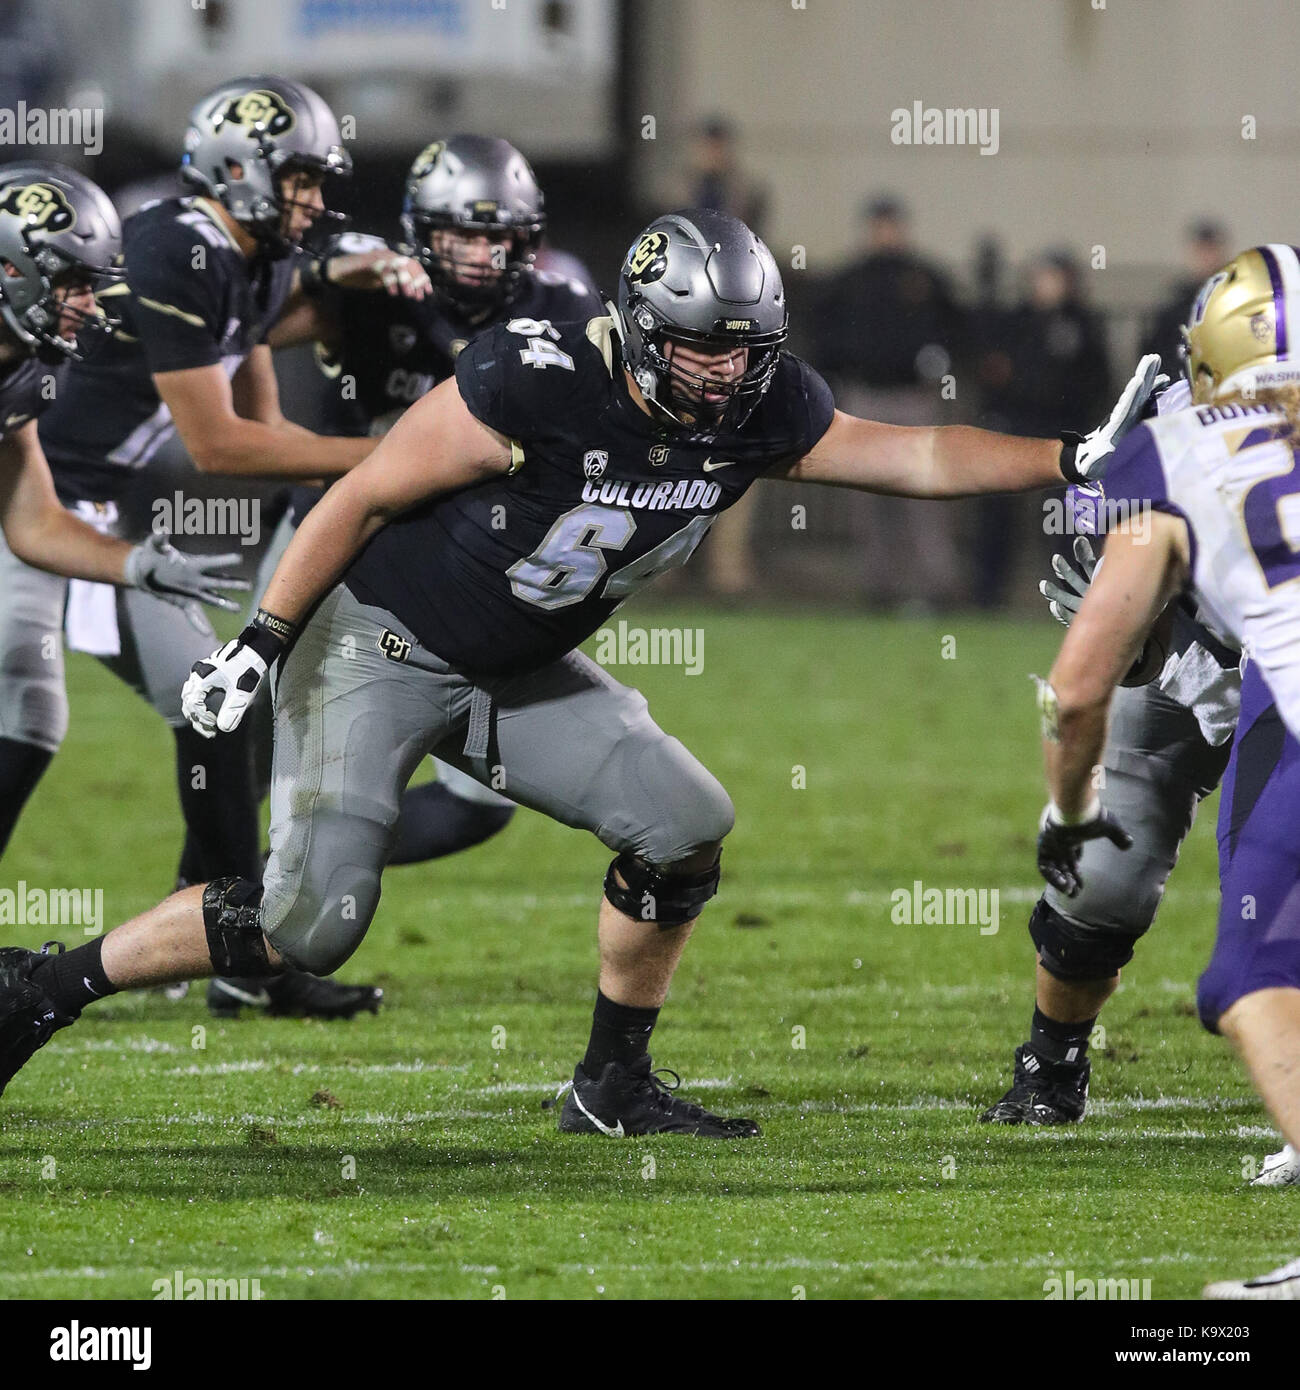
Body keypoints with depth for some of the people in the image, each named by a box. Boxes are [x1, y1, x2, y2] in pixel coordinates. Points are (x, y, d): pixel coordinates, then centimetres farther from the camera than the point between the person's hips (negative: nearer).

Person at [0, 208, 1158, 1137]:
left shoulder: (761, 414, -9)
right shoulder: (534, 386, -28)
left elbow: (915, 457, -2)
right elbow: (364, 497, -19)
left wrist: (1078, 458, -12)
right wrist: (260, 645, -16)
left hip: (515, 674, 7)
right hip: (381, 643, -7)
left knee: (682, 828, -3)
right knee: (311, 921, -17)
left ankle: (614, 1088, 13)